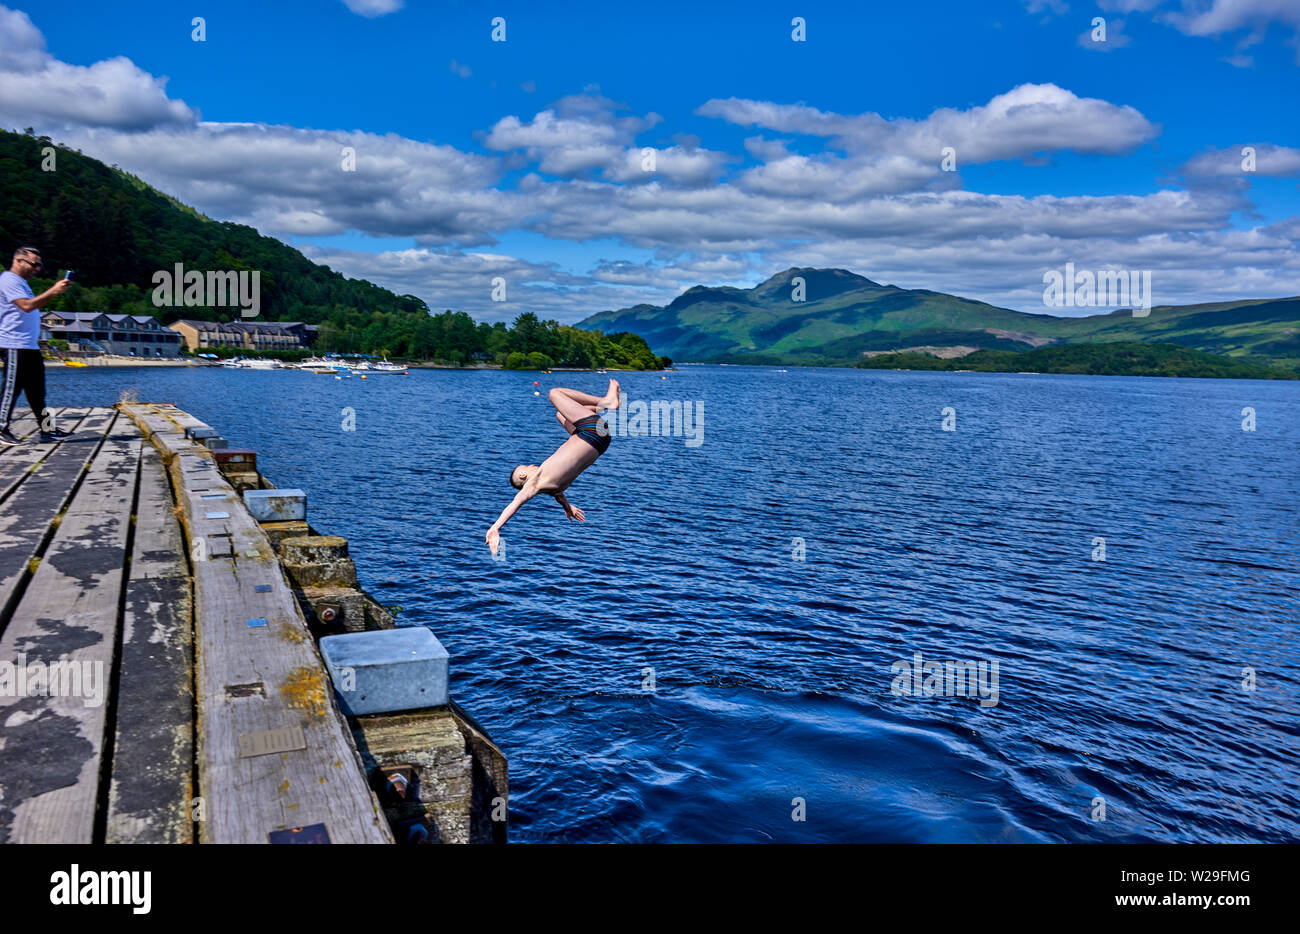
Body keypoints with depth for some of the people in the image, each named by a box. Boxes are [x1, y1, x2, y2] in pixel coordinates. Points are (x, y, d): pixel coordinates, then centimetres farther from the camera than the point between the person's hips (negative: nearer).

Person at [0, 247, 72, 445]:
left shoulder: (20, 282, 23)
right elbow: (26, 305, -23)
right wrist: (53, 291, -25)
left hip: (30, 347, 10)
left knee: (36, 390, 9)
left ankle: (47, 429, 12)